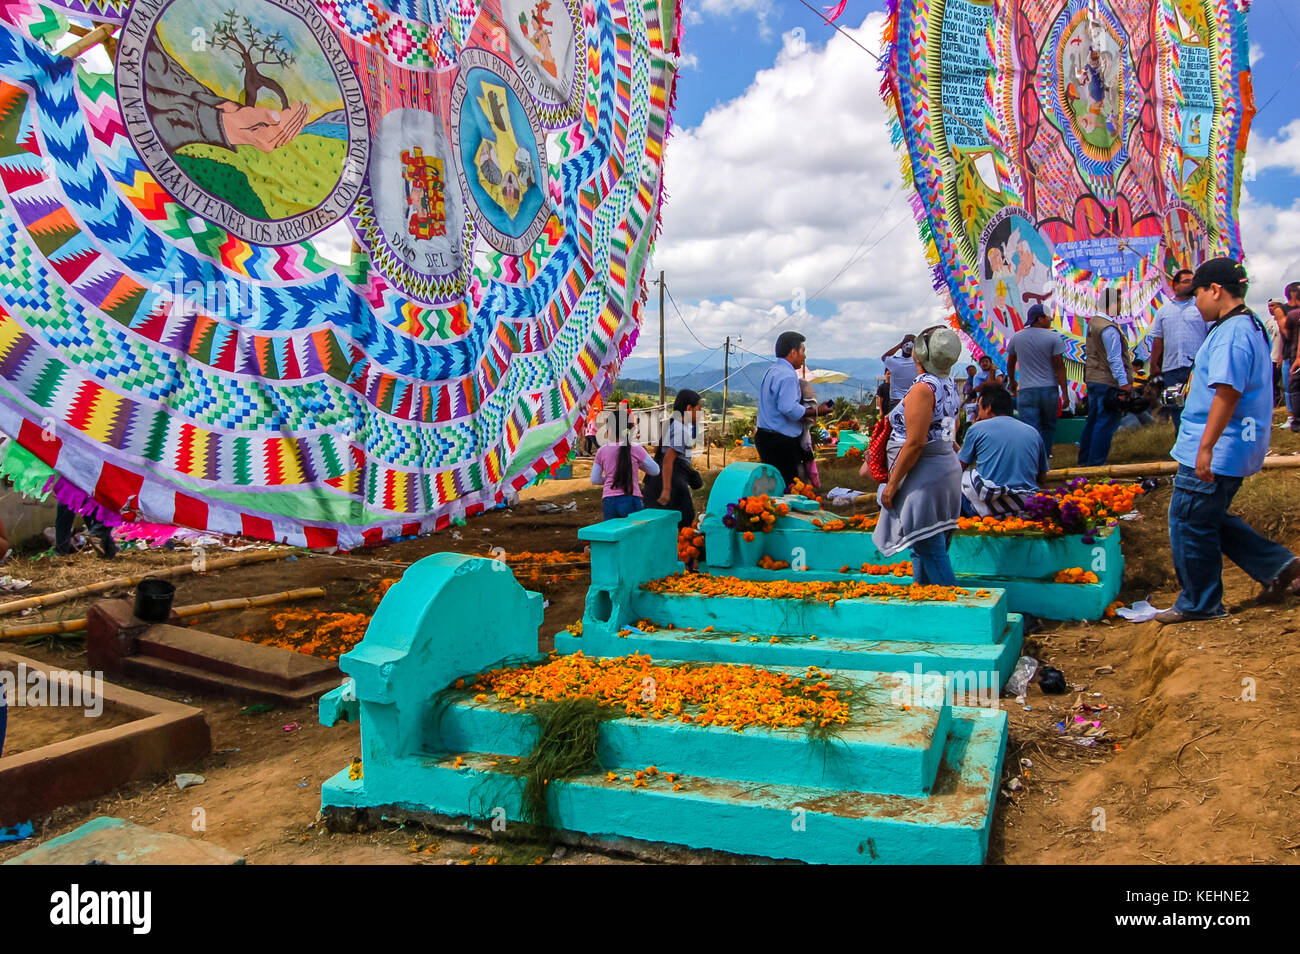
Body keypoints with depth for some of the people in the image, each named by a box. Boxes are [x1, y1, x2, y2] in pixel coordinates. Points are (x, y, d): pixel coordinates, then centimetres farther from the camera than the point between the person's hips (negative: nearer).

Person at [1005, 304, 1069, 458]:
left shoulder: (1016, 338, 5)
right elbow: (1059, 367, -7)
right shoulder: (1054, 338, -4)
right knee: (1048, 428, 17)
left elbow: (1010, 363, 17)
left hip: (1026, 392, 1)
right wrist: (1065, 393, -5)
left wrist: (1012, 382, 33)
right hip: (1050, 390, 0)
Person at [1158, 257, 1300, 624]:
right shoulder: (1251, 326, 15)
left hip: (1216, 452, -11)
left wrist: (1206, 447, -27)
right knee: (1209, 519, 20)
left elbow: (1227, 392, -27)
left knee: (1190, 523, 1)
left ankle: (1199, 604, 13)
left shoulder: (1231, 333, -19)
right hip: (1231, 450, 11)